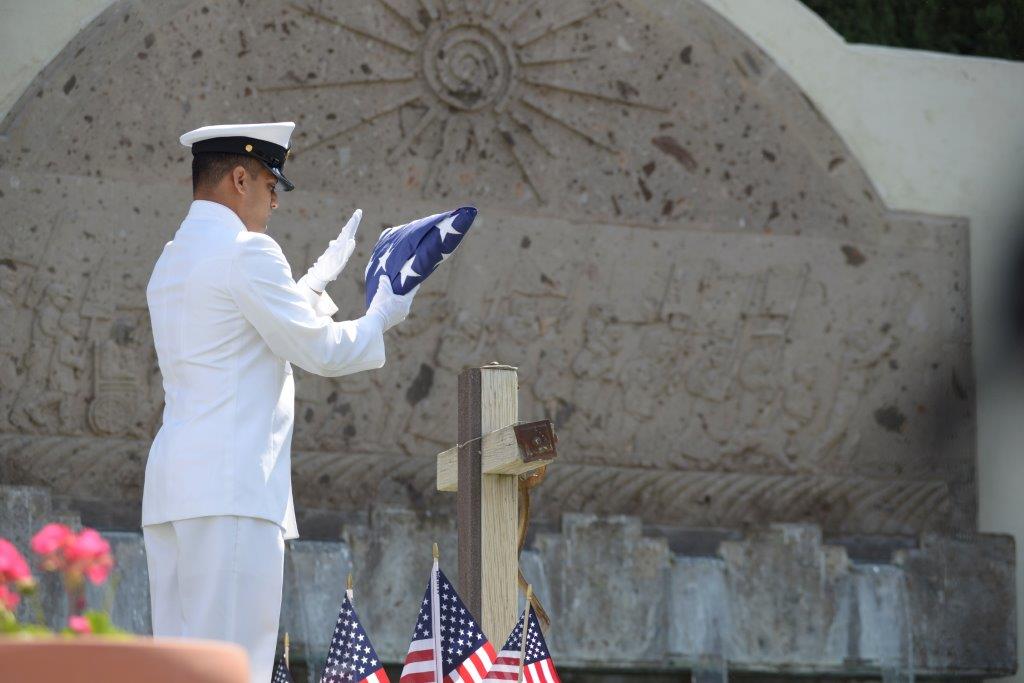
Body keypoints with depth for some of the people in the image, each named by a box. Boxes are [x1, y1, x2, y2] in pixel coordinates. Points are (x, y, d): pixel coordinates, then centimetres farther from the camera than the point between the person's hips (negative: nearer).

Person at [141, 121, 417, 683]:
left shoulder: (172, 262, 23)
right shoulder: (246, 251, -7)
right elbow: (318, 350, -7)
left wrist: (318, 280, 43)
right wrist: (381, 317, 12)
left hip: (173, 487, 10)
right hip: (230, 488, -10)